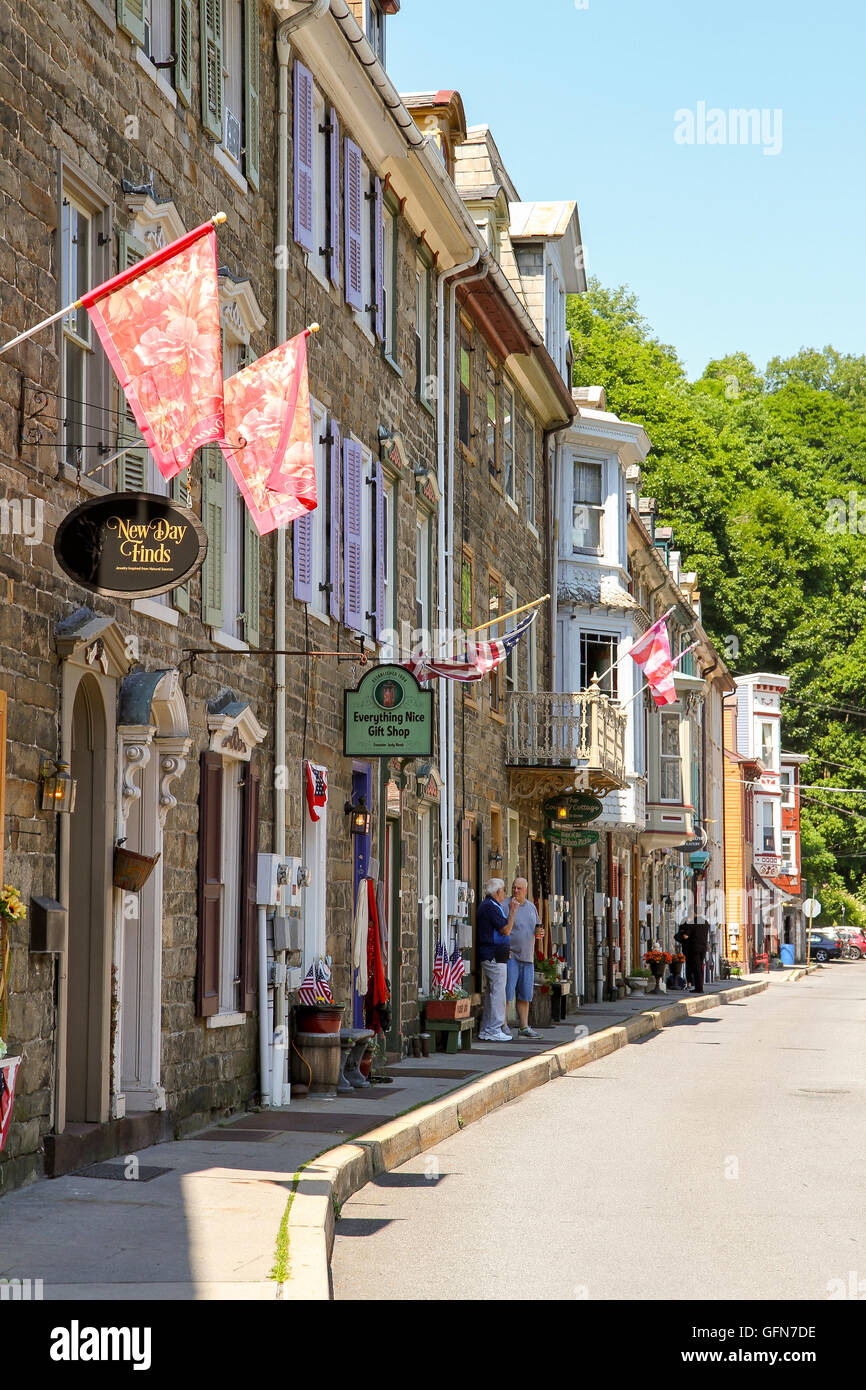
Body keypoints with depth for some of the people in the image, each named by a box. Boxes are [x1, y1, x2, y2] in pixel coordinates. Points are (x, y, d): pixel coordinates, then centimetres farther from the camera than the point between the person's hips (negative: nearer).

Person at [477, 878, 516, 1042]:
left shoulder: (485, 906, 19)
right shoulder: (491, 907, -14)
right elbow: (506, 930, -18)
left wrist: (504, 948, 22)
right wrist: (512, 911, -9)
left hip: (487, 955, 11)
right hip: (494, 955, -11)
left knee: (490, 993, 13)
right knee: (497, 992, -8)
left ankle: (486, 1031, 15)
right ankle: (494, 1030, -7)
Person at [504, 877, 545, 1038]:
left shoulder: (531, 907, 13)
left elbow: (536, 928, 22)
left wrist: (539, 933, -1)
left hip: (527, 958, 6)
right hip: (510, 955, -6)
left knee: (525, 994, 8)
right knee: (507, 991, -8)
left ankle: (524, 1027, 13)